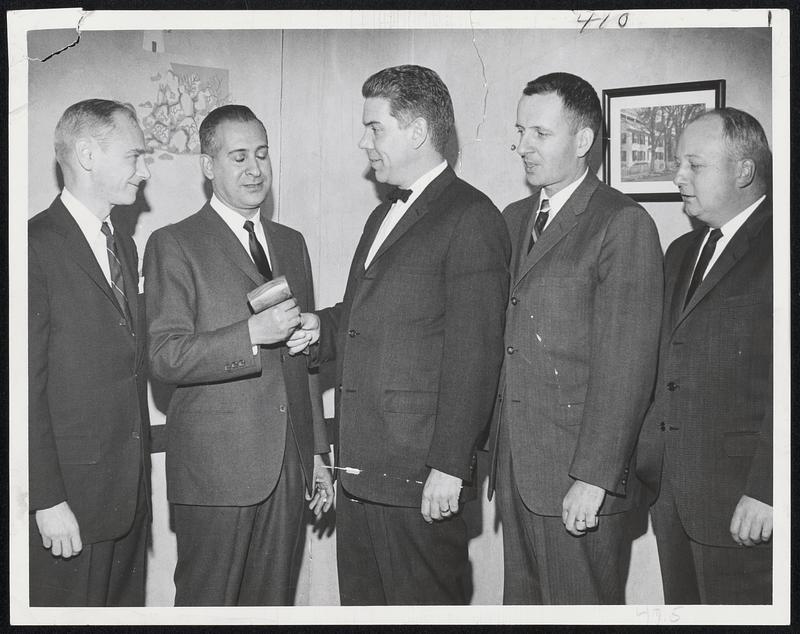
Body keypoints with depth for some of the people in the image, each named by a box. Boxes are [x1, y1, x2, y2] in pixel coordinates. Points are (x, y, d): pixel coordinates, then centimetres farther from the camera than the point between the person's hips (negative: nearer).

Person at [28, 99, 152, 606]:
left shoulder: (125, 246, 15)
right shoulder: (36, 245, -12)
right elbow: (26, 387, -15)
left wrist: (142, 475, 12)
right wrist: (48, 500, -17)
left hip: (131, 490, 7)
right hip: (70, 496, -7)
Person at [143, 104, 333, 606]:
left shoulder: (292, 243, 16)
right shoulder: (174, 245, -3)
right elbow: (166, 358, -11)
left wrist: (317, 452, 17)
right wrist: (251, 335, -23)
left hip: (289, 468, 5)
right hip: (217, 468, -5)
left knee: (274, 602, 10)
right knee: (209, 604, 2)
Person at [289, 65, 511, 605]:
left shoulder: (471, 218, -11)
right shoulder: (384, 216, 20)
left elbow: (473, 354, -17)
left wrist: (449, 466, -19)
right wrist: (322, 327, 3)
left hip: (420, 477, -9)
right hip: (362, 469, 9)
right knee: (361, 601, 17)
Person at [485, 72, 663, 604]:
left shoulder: (624, 224, -9)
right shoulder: (514, 220, 15)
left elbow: (626, 366, -14)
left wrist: (593, 479, -18)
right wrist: (491, 448, 7)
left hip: (581, 479, -7)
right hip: (515, 469, 7)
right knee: (522, 602, 15)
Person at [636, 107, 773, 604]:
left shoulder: (774, 249, -10)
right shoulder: (682, 252, 17)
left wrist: (766, 489, -20)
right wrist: (648, 461, 11)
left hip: (742, 505, -7)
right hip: (670, 492, 7)